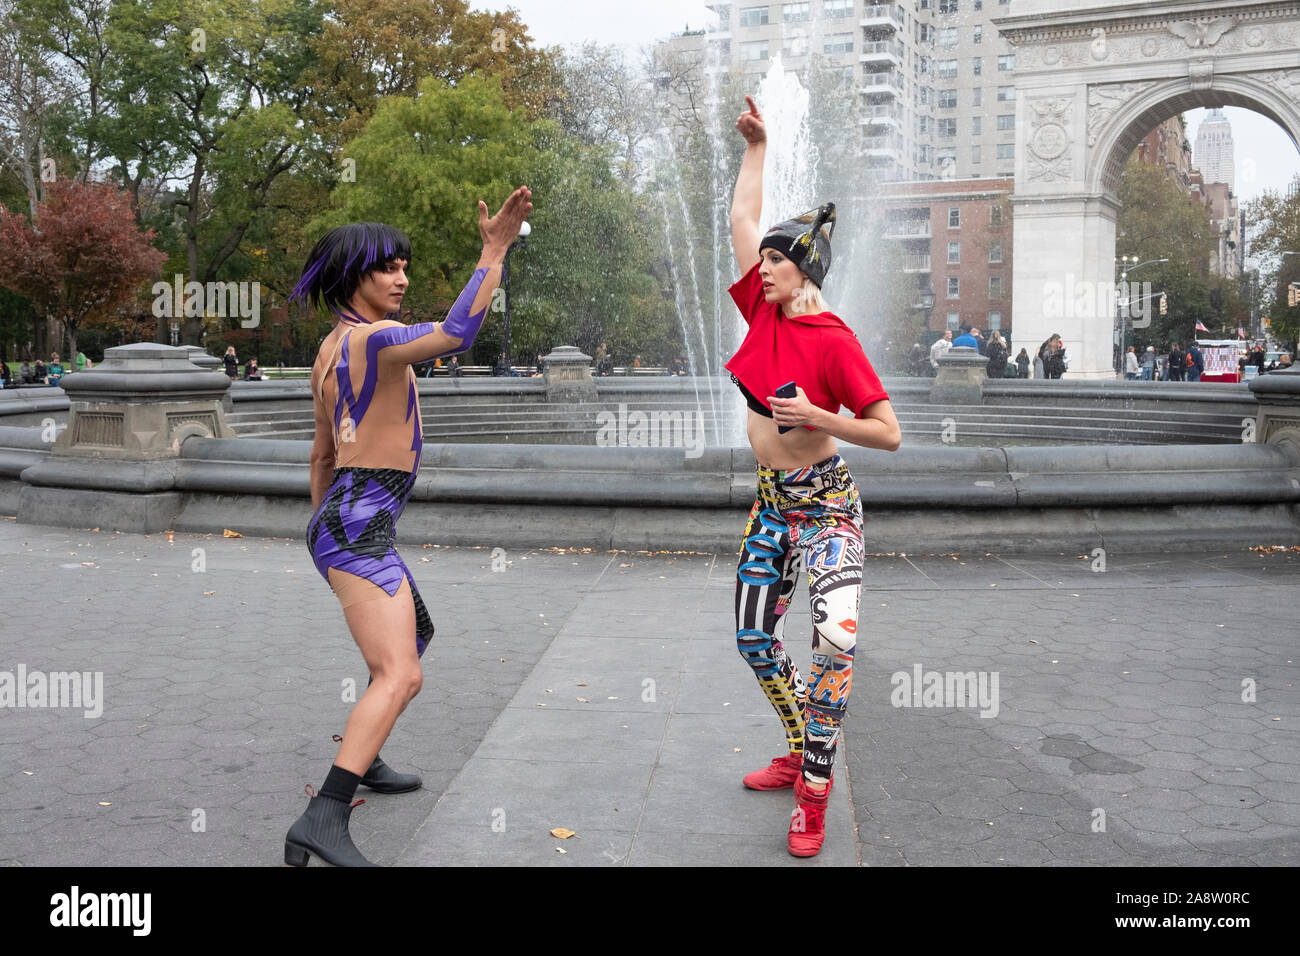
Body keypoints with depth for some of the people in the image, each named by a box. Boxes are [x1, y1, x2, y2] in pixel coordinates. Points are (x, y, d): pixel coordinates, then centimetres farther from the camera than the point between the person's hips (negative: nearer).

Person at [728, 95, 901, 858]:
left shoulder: (834, 339, -16)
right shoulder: (765, 310, 1)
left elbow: (889, 433, -16)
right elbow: (743, 217, 11)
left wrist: (815, 417, -25)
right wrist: (756, 146, 14)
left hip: (826, 503, -7)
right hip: (772, 502, 8)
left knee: (836, 638, -21)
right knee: (755, 639, 13)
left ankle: (814, 794, -9)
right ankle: (800, 756, 31)